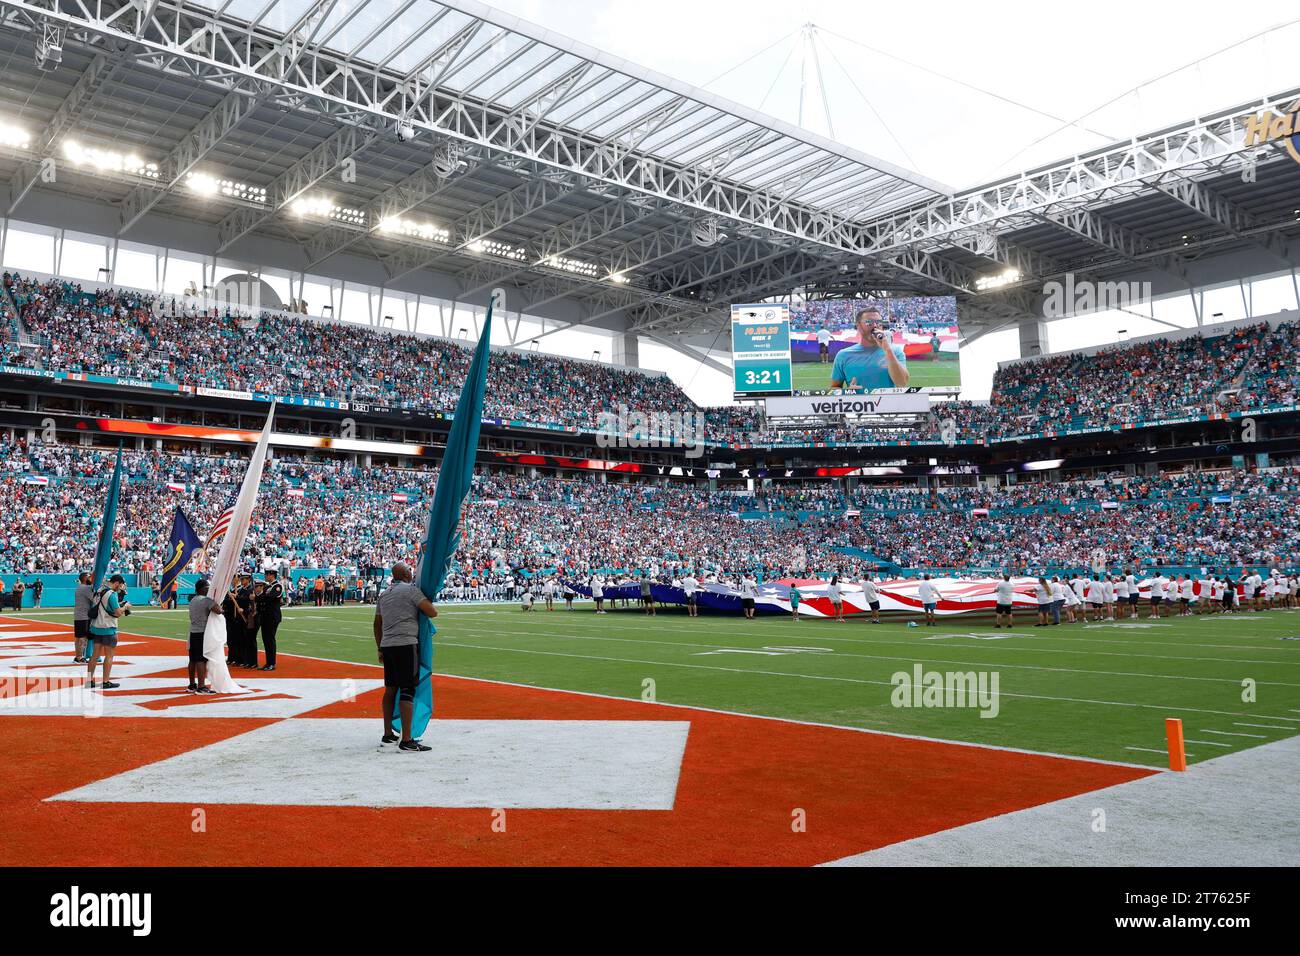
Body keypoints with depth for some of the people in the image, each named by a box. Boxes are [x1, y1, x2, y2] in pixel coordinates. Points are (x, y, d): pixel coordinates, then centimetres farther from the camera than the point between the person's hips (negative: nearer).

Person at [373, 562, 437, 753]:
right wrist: (427, 599, 9)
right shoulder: (411, 589, -6)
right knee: (408, 691, -8)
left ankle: (388, 735, 24)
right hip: (406, 645, -8)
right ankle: (406, 741, -11)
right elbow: (432, 612, -11)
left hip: (387, 646, 8)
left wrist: (380, 649, 28)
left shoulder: (383, 595, 17)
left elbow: (377, 624, 21)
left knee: (390, 689, 16)